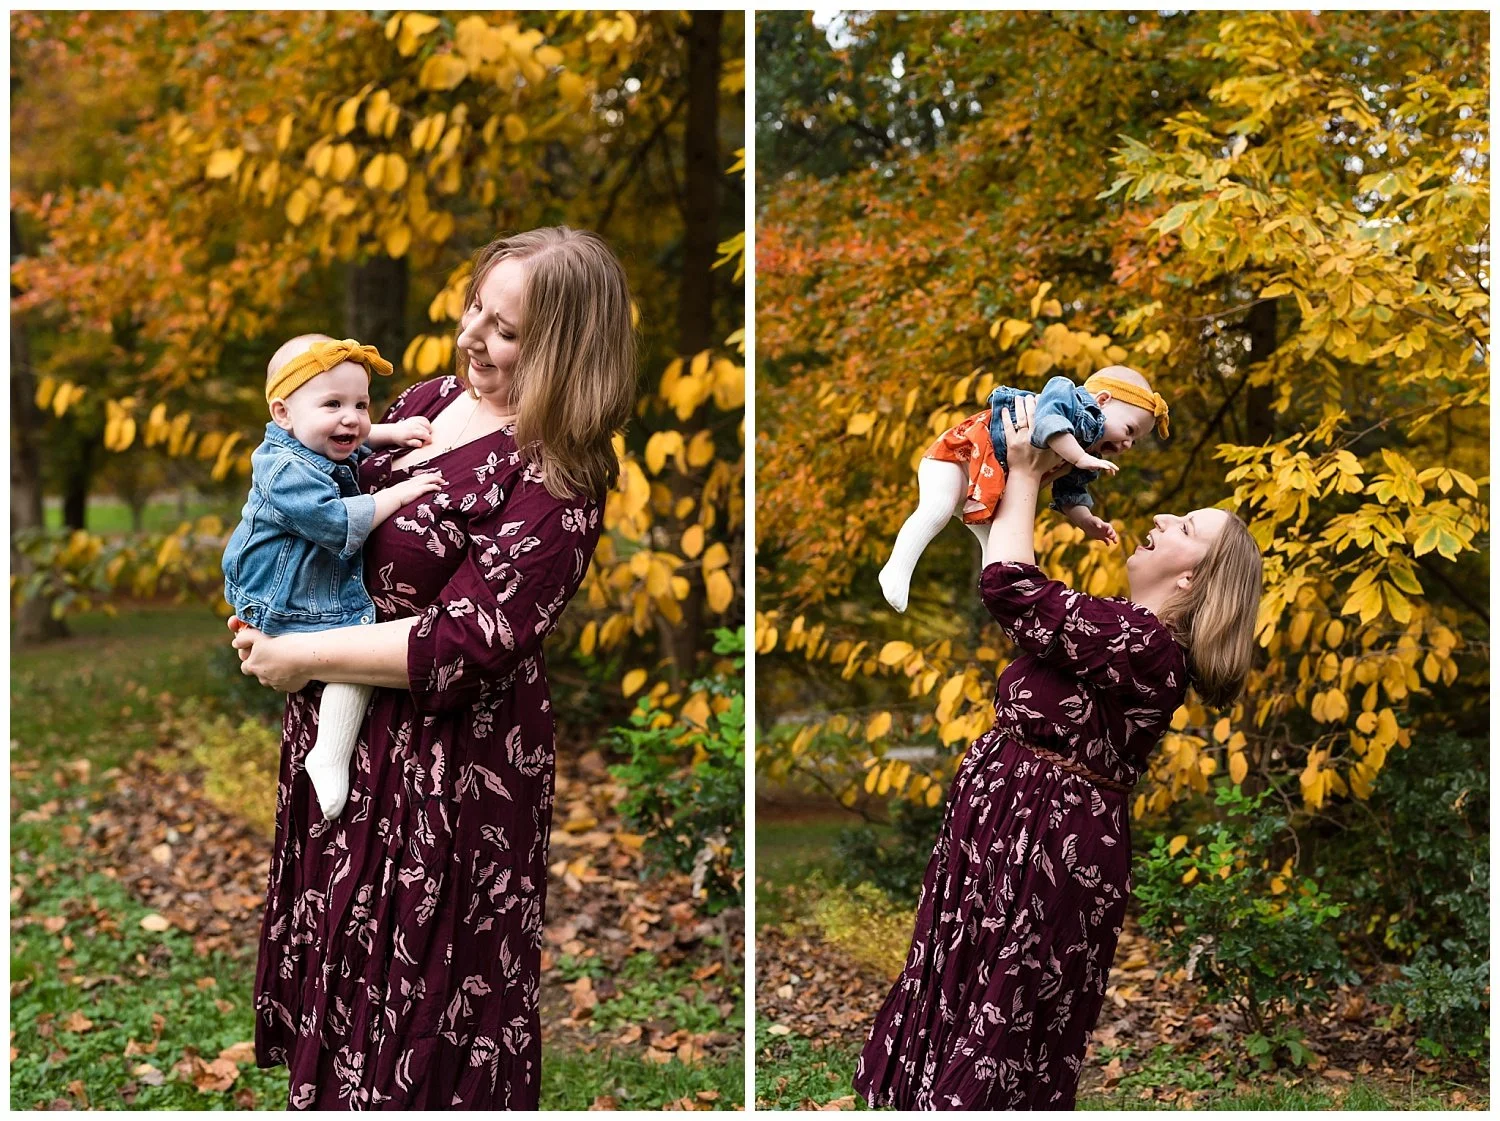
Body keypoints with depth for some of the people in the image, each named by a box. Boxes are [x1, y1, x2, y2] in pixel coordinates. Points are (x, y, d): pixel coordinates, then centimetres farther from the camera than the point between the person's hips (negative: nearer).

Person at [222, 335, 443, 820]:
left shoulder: (322, 451, 6)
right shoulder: (290, 473, -26)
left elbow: (359, 440, 27)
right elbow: (337, 523, -35)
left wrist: (393, 433, 7)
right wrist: (397, 495, -28)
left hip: (326, 594, 11)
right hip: (285, 611, -11)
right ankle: (331, 757, -23)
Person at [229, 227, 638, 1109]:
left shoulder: (557, 482, -22)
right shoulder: (432, 400, 2)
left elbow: (457, 646, -25)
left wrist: (300, 657, -18)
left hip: (448, 765, -8)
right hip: (346, 735, 8)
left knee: (415, 995, 9)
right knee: (337, 948, 23)